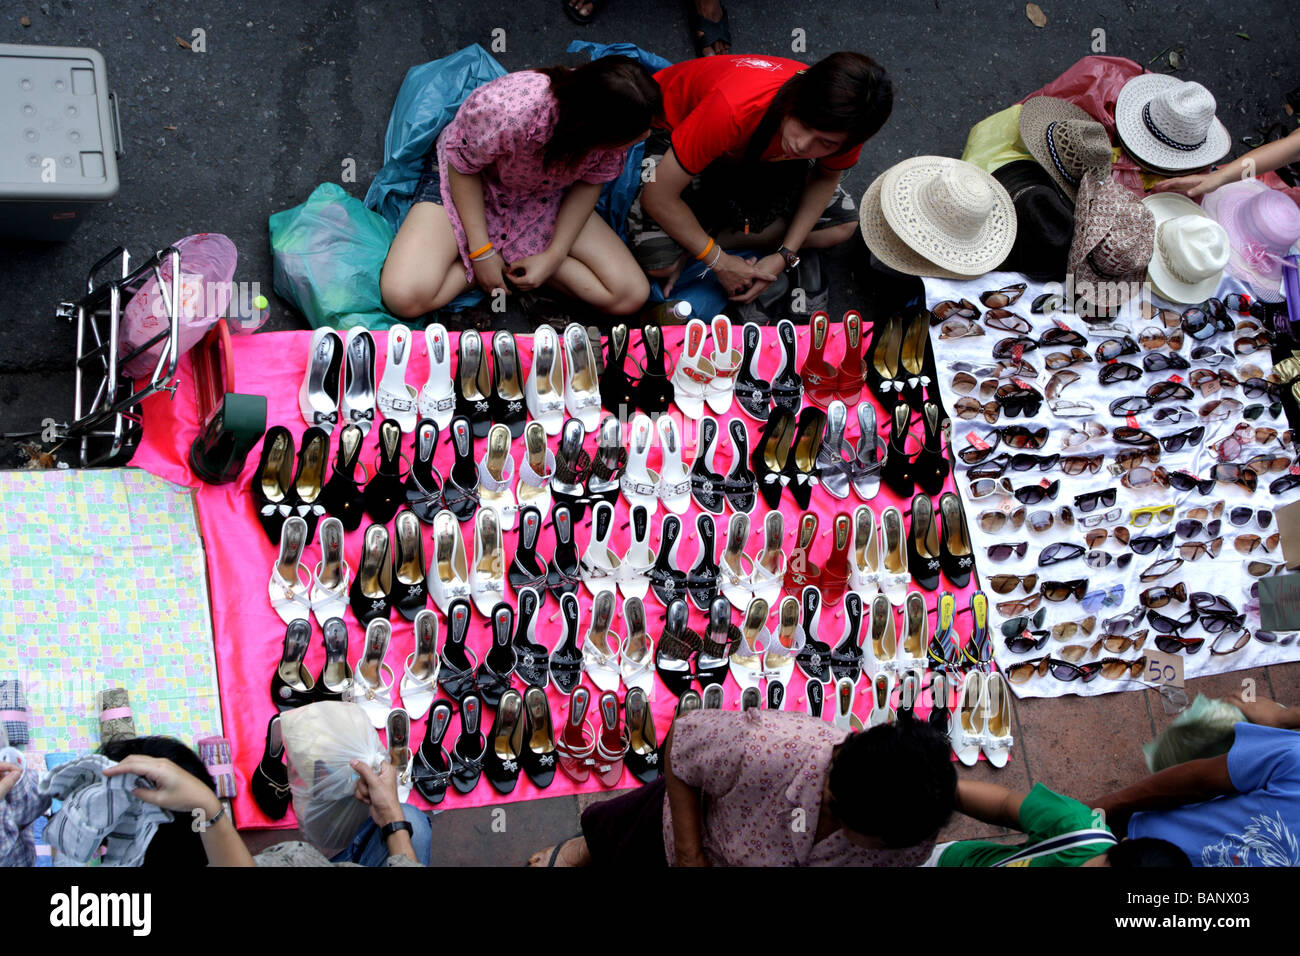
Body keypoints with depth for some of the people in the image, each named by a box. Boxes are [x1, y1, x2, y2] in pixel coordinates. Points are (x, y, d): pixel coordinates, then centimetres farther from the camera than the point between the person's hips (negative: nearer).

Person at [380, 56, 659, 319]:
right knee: (404, 298, -27)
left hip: (541, 195, 4)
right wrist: (481, 251, -22)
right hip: (463, 181, -3)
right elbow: (463, 168, -21)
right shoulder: (506, 111, -42)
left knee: (631, 296, -12)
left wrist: (554, 256, -16)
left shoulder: (614, 119, -27)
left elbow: (591, 182, -8)